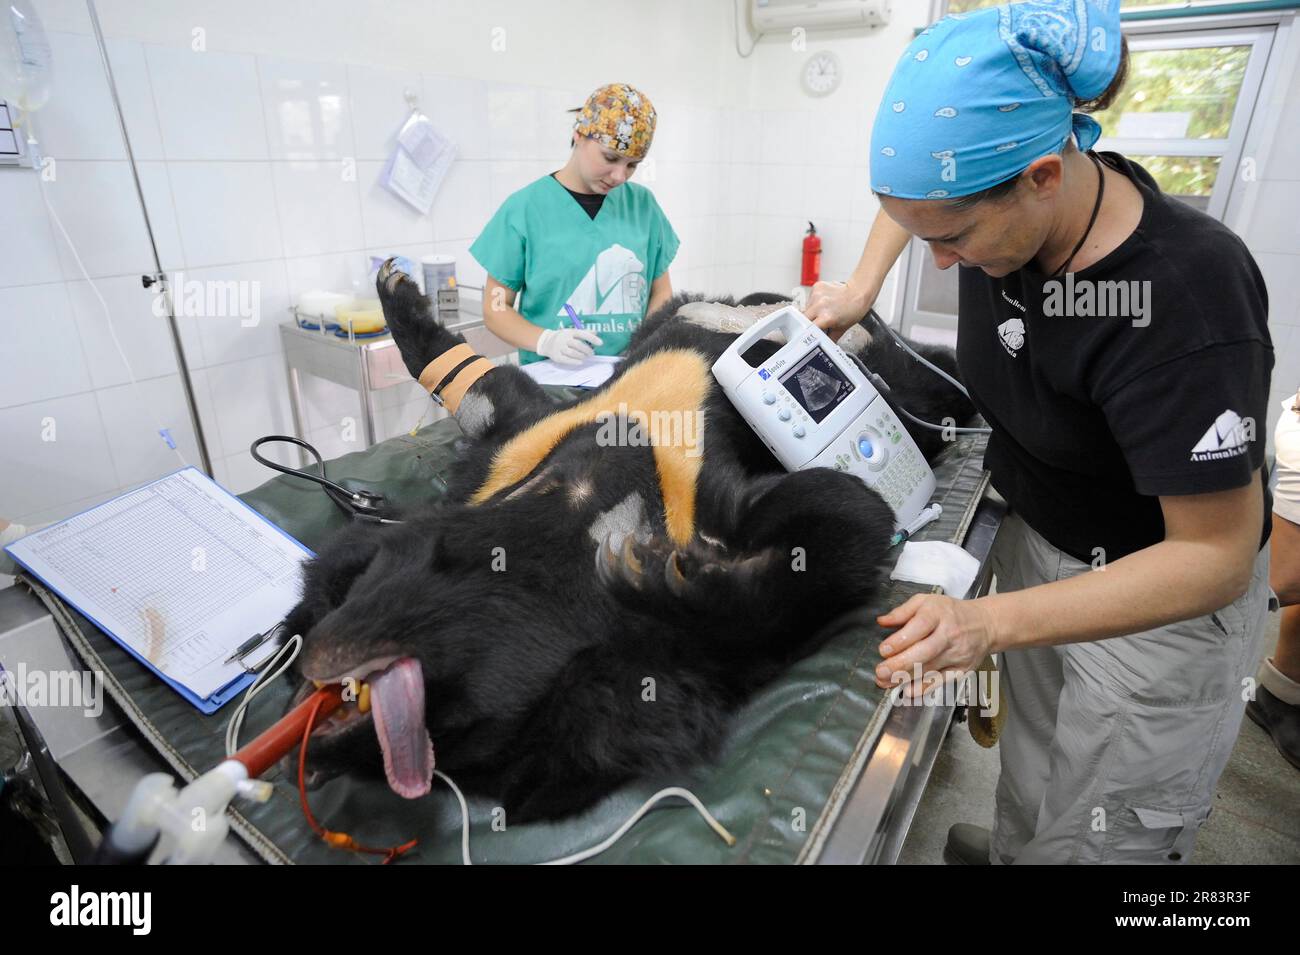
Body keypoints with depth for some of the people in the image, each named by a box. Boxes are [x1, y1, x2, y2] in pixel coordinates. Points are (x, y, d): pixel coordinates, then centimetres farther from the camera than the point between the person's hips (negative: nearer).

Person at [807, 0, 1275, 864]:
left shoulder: (1185, 299, -34)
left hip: (1165, 591, -5)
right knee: (1033, 762, 24)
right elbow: (916, 182, 11)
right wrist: (861, 289, -2)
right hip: (1038, 538, 6)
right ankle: (1008, 849, 50)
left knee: (1099, 835, 9)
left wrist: (991, 622, -40)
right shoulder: (999, 190, -14)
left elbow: (1217, 555, -29)